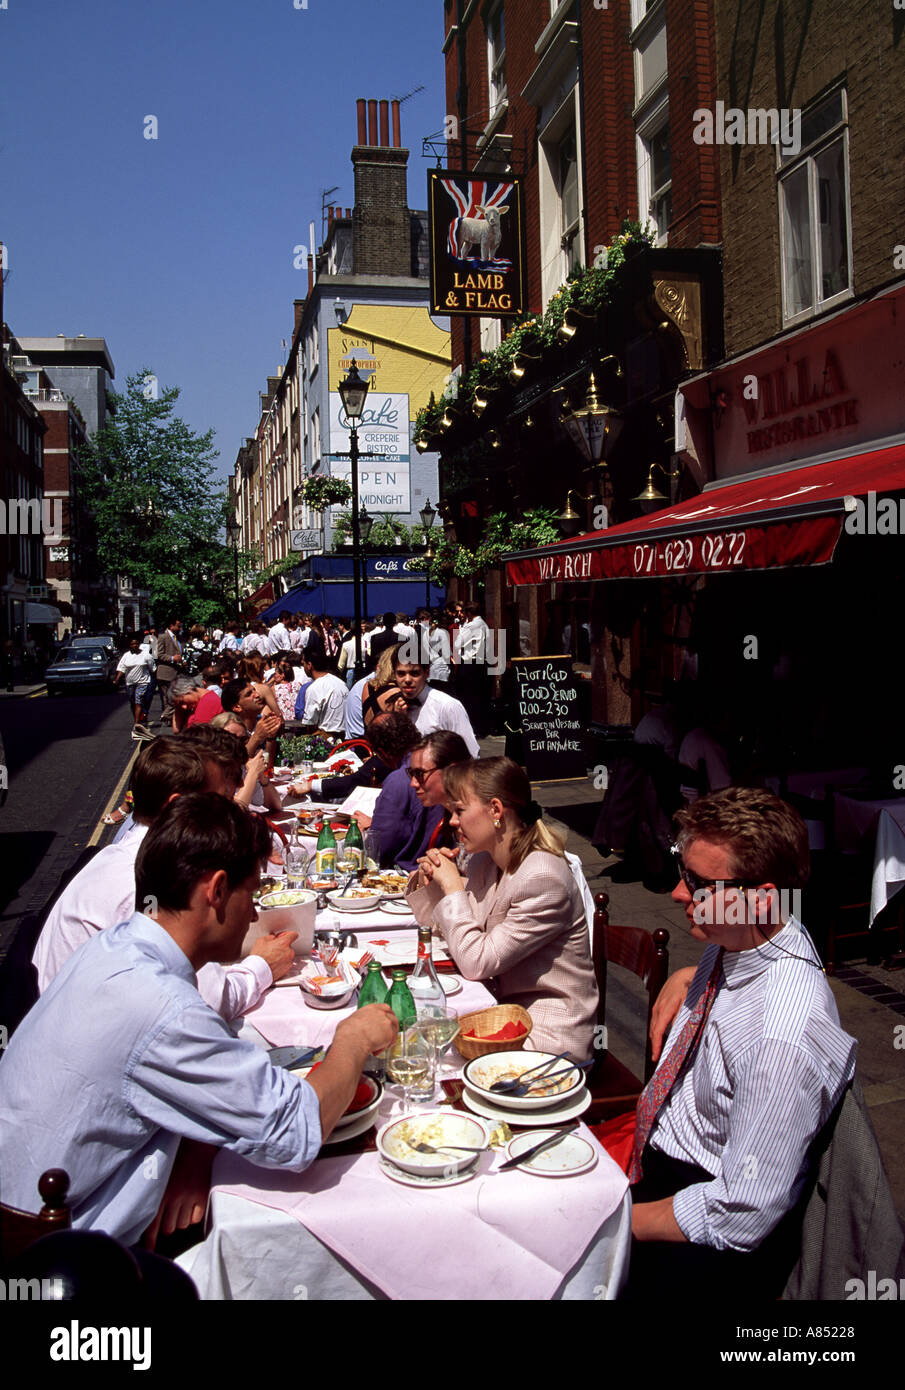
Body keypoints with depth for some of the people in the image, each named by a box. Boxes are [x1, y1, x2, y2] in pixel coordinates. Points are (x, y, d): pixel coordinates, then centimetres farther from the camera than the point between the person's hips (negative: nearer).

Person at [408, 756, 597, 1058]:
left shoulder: (542, 880, -23)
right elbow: (449, 935, 14)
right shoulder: (484, 862, 3)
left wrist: (452, 886, -16)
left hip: (548, 1033, -7)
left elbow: (476, 962, -24)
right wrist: (428, 883, -3)